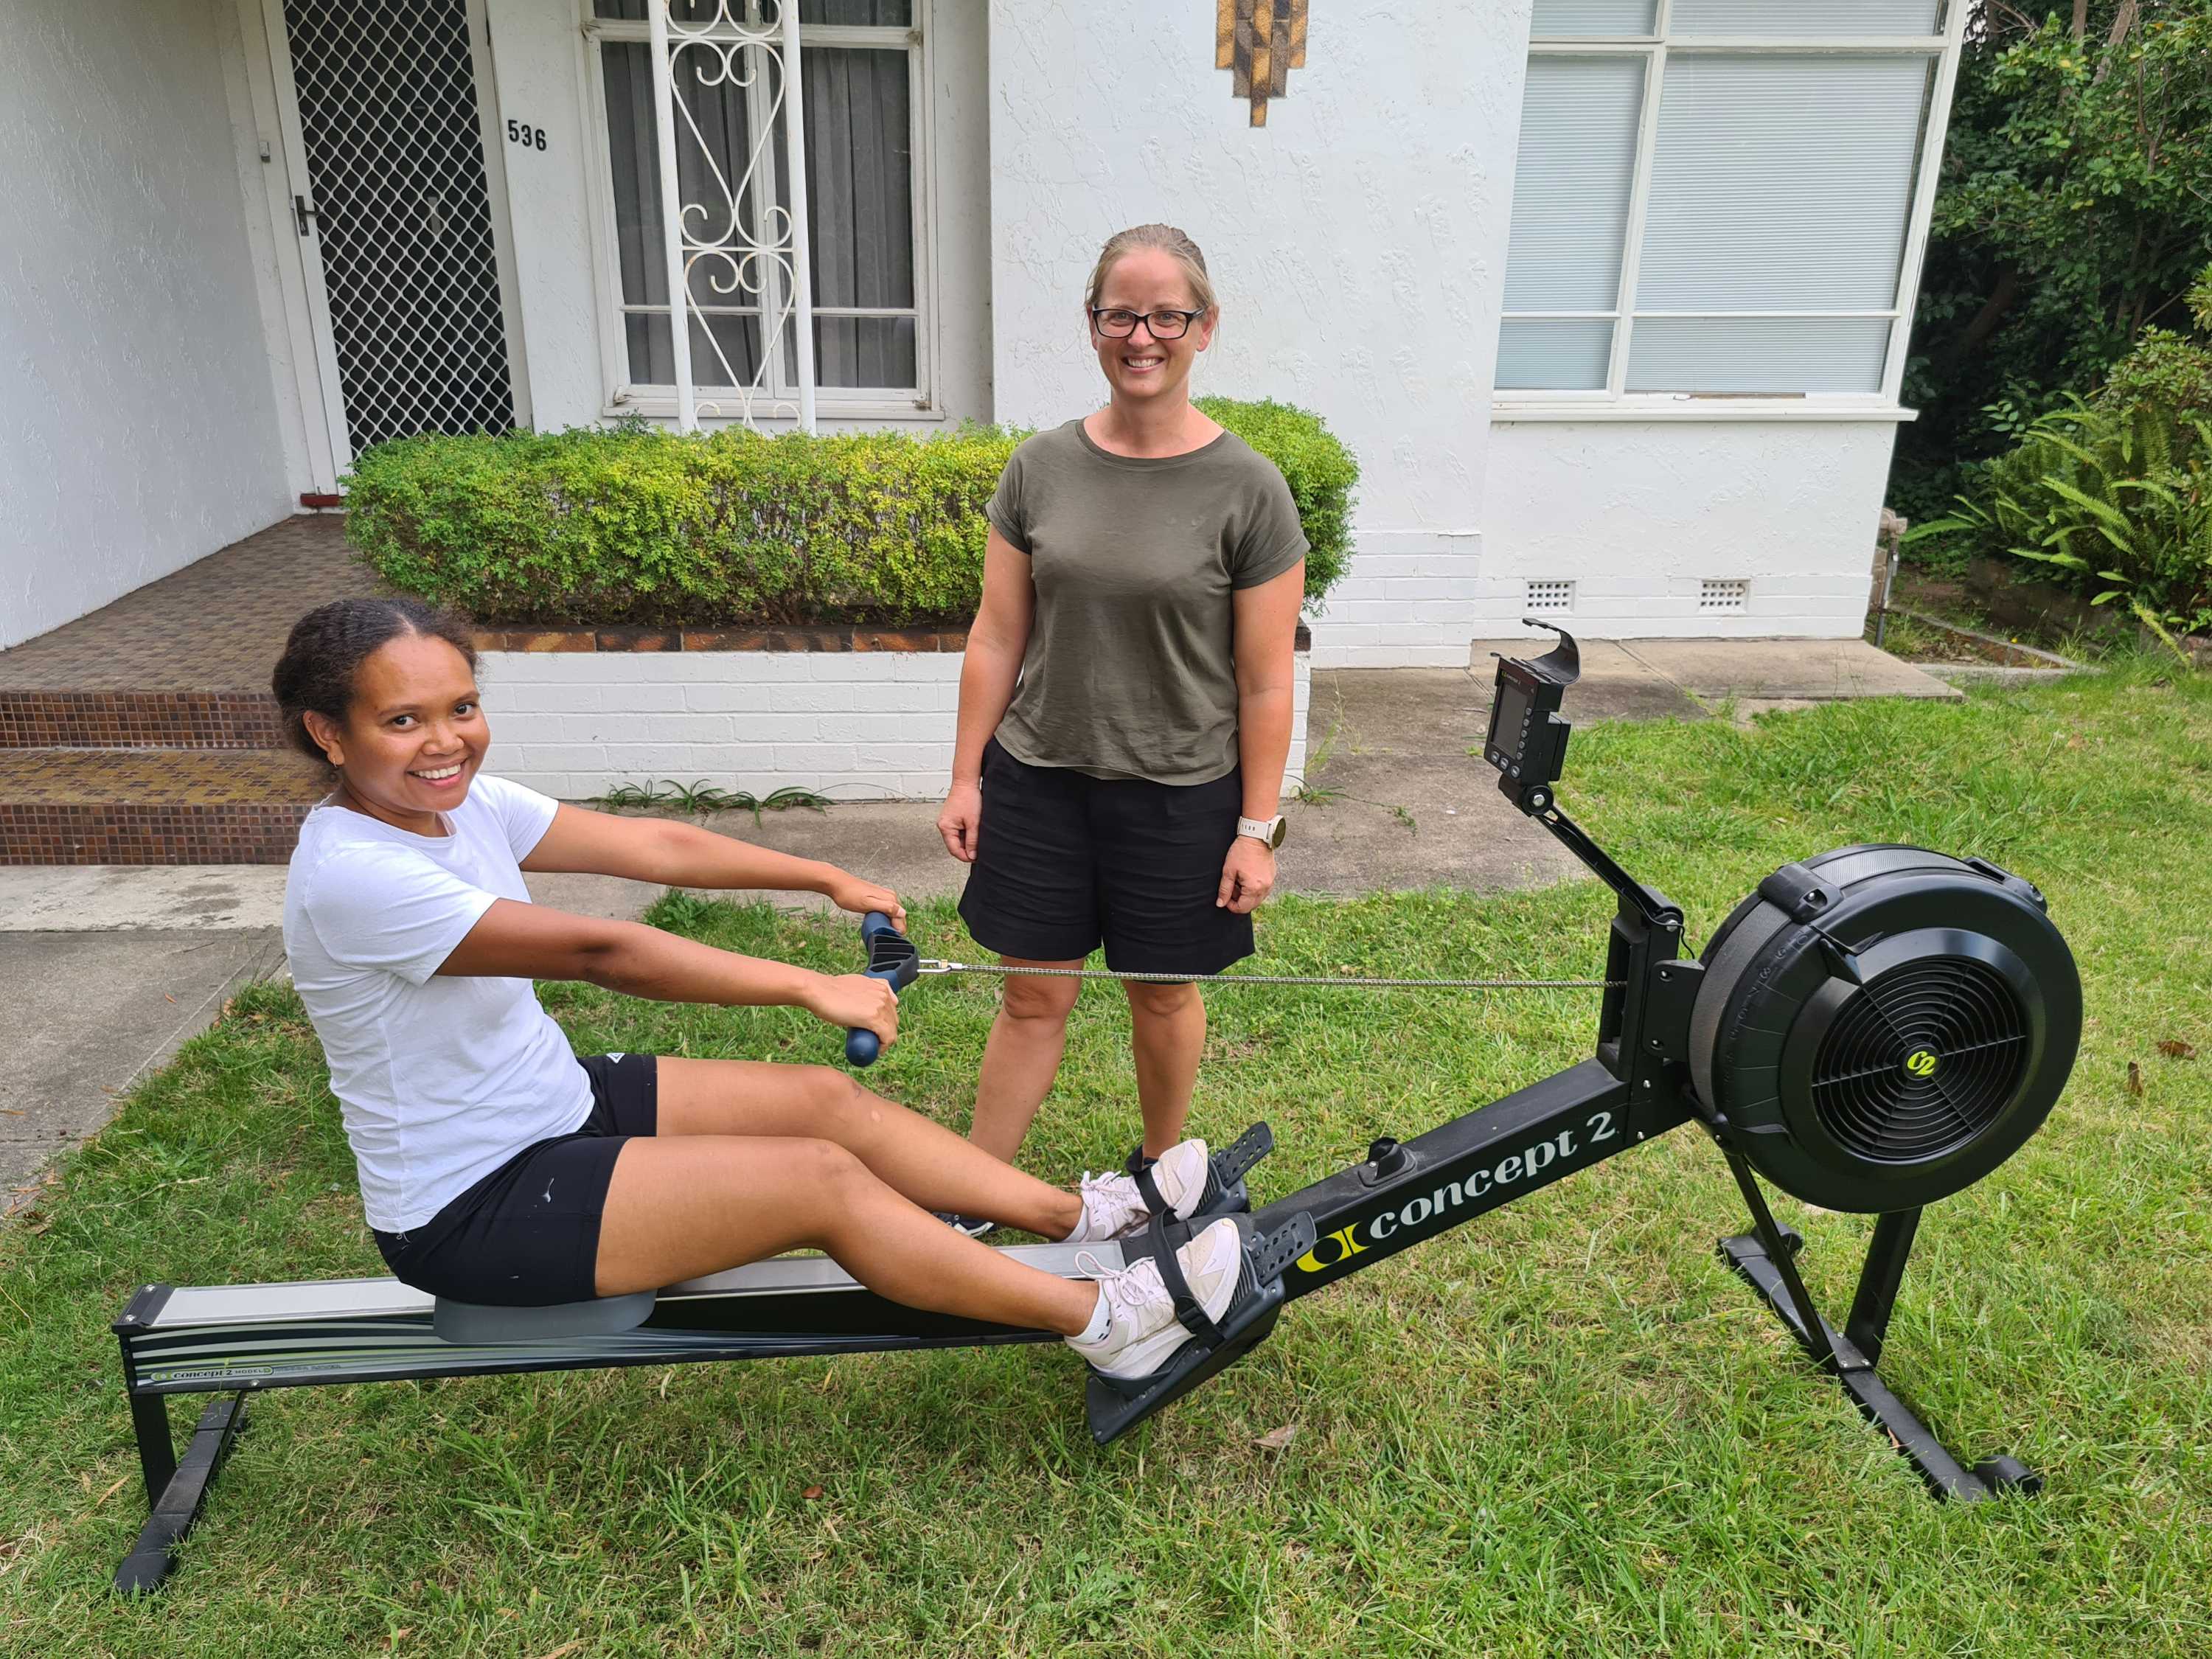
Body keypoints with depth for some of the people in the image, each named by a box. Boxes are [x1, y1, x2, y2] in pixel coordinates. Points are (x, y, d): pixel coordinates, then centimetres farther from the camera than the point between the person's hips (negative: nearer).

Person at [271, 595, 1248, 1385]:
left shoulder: (462, 801, -2)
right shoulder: (351, 875, -28)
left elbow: (658, 848, 1)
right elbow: (598, 953, -30)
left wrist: (828, 879, 3)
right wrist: (808, 988, -27)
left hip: (555, 1108, 8)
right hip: (469, 1212, -8)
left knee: (825, 1098, -1)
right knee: (821, 1178, -15)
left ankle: (1077, 1215, 10)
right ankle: (1102, 1323, -6)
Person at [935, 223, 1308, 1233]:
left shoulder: (1247, 491, -9)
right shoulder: (1041, 469, 0)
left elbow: (1264, 682, -7)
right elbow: (998, 636, 4)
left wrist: (1257, 829, -7)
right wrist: (966, 778, 3)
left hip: (1180, 792, -2)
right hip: (1041, 778, 2)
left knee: (1164, 994, 14)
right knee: (1033, 997, 10)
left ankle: (1160, 1171, 39)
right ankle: (973, 1199, 24)